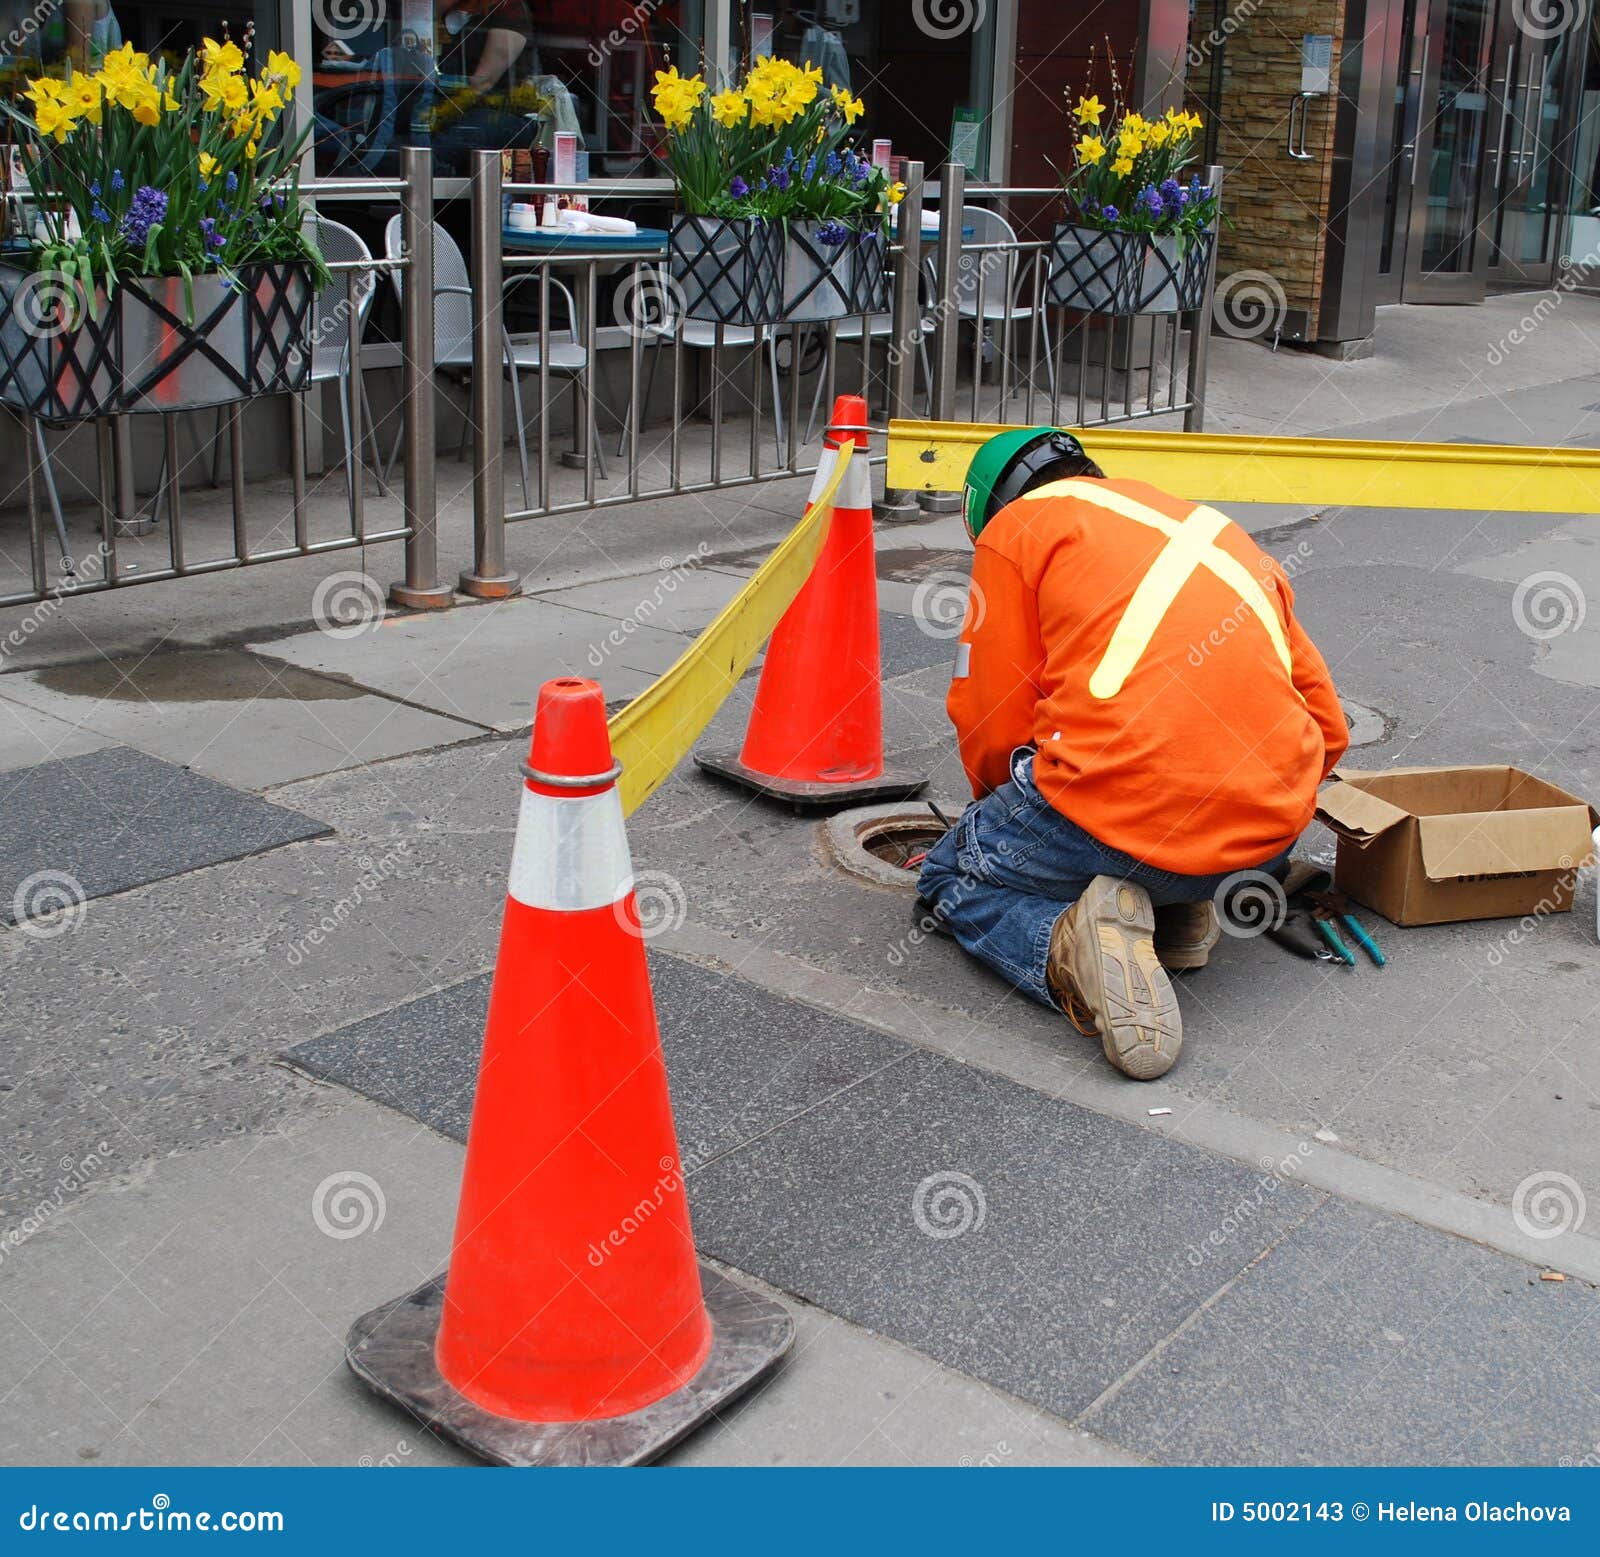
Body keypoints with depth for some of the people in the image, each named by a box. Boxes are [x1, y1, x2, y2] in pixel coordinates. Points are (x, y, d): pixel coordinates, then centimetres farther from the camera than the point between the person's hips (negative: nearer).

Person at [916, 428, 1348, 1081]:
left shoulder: (1015, 526, 10)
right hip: (1268, 833, 6)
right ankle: (1181, 911, 13)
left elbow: (993, 727, 5)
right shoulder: (1223, 536, 26)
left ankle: (1066, 944, -9)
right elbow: (1327, 730, 23)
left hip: (1108, 817, -6)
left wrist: (1002, 811, 27)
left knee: (950, 880, 23)